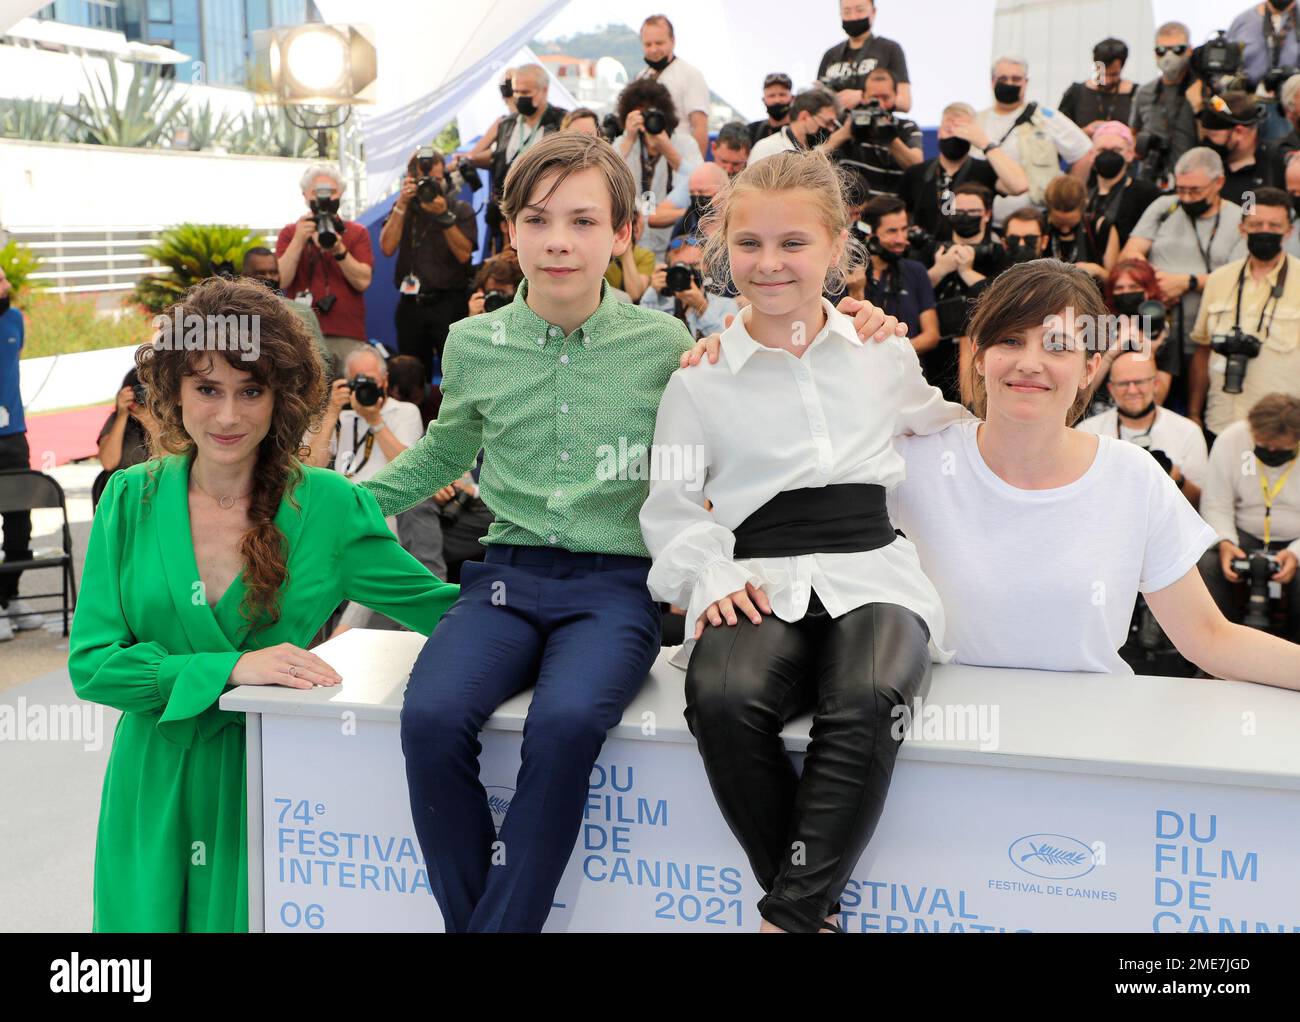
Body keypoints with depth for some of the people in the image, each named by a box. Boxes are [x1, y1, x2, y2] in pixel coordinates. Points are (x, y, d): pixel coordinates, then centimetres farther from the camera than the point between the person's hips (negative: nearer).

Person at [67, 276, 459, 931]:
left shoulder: (327, 506, -7)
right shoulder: (132, 499, -3)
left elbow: (438, 607, 2)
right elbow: (90, 662, -6)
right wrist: (229, 669, -18)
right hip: (154, 790, 2)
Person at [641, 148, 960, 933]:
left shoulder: (885, 352, 16)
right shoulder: (700, 375, 11)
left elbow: (941, 431, 33)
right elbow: (672, 504, 10)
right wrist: (713, 578, -6)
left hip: (871, 570, 1)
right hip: (761, 581, 0)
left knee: (869, 699, -35)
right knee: (725, 697, -35)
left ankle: (790, 913, -26)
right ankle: (818, 907, -17)